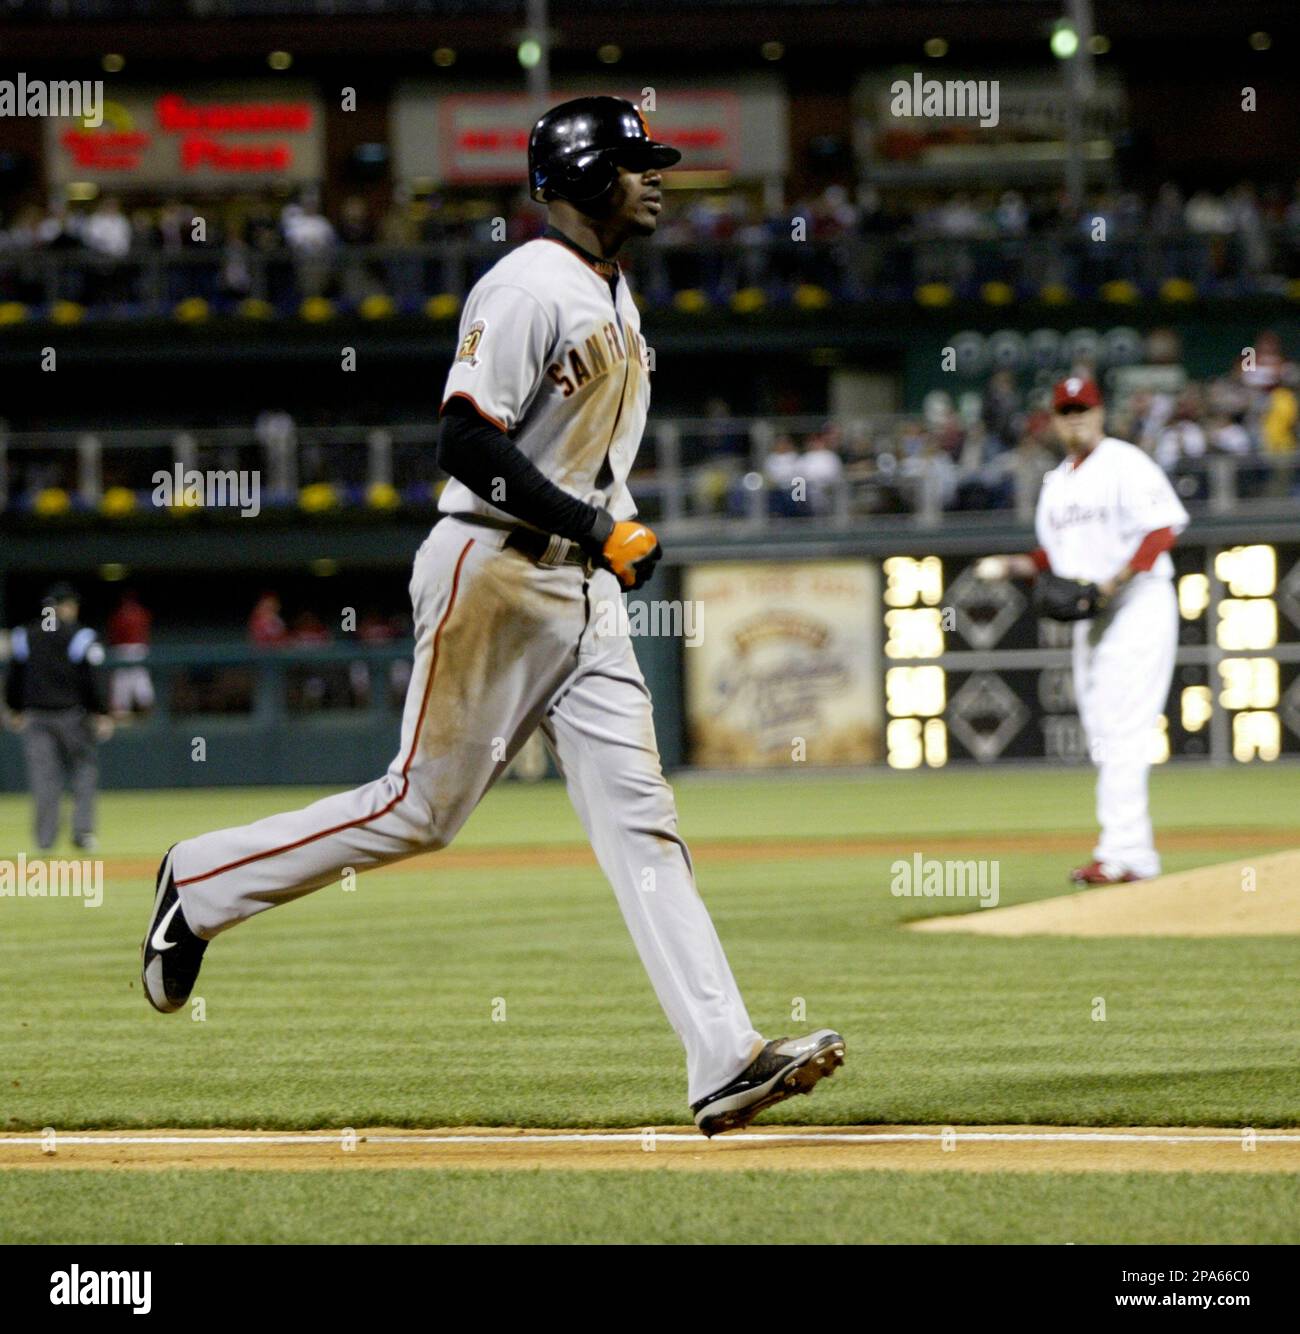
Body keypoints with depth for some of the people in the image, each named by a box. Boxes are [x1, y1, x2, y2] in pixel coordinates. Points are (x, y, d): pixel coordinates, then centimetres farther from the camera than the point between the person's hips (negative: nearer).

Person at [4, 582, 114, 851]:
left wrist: (15, 711, 23)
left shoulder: (24, 637, 5)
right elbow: (94, 680, -9)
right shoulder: (80, 637, -7)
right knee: (83, 768, 9)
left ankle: (45, 839, -3)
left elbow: (13, 678, 12)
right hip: (72, 715, -3)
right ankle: (83, 829, -5)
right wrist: (102, 715, -6)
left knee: (43, 776, 2)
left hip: (35, 716, 3)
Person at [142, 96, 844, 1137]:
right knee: (422, 808, -2)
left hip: (583, 588, 9)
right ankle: (203, 883, 18)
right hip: (494, 572, -8)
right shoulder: (529, 289, -14)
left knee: (640, 815, -2)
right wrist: (598, 527, -20)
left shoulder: (614, 298, 17)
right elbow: (469, 445, -21)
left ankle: (725, 1061, -10)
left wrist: (627, 530, 11)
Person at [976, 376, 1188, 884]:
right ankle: (1139, 855, 11)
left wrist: (1117, 580, -23)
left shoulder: (1126, 465, -7)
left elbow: (1163, 527, -15)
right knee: (1103, 740, 7)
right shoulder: (1056, 483, 17)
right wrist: (1012, 566, 5)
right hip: (1089, 616, 8)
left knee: (1122, 732, -15)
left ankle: (1118, 851, -19)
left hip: (1138, 607, -8)